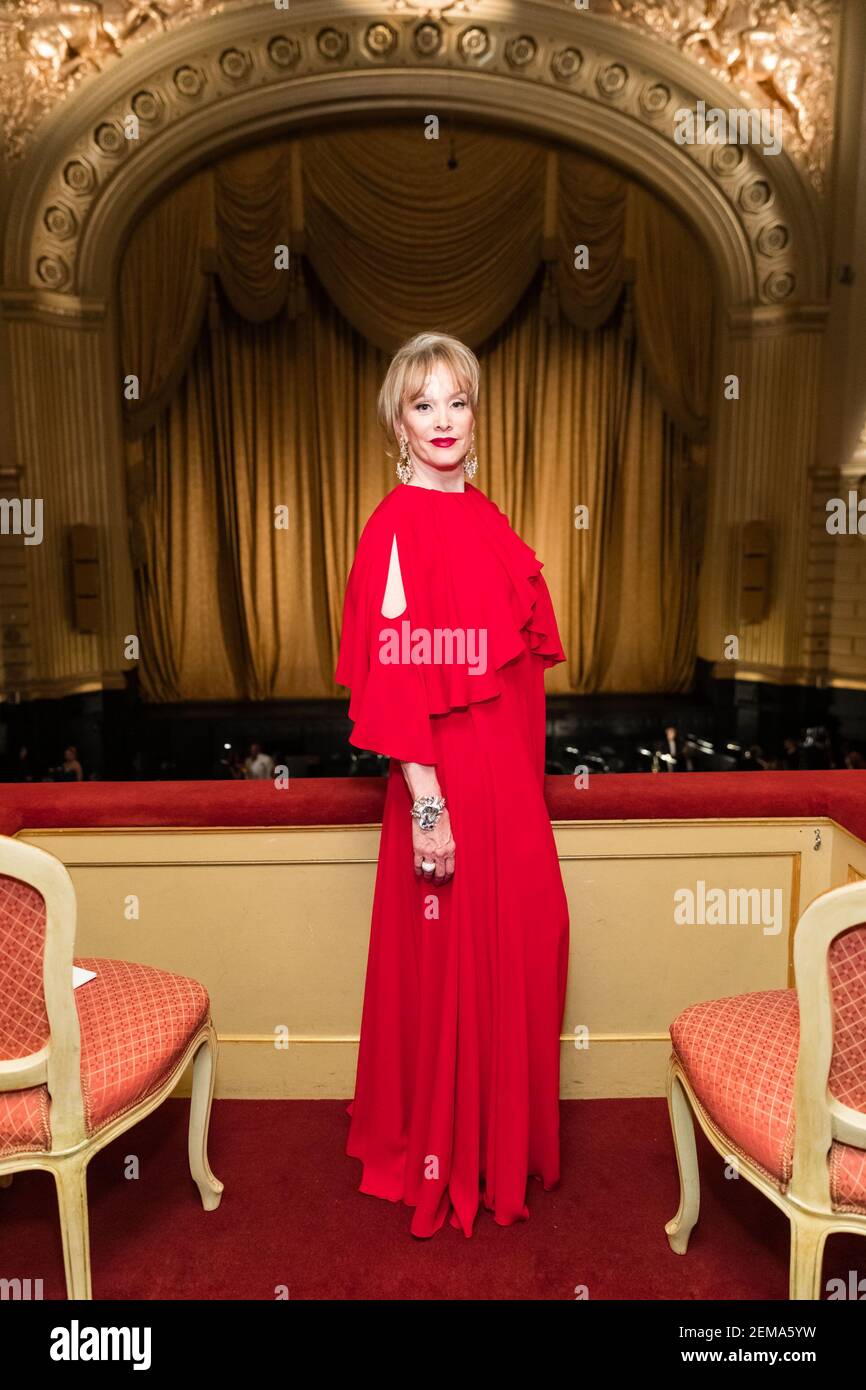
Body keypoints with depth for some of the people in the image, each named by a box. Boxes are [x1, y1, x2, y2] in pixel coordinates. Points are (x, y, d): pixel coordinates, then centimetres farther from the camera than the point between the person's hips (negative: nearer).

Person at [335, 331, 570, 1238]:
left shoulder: (482, 515, 12)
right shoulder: (397, 525, -11)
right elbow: (392, 672, -17)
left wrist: (523, 774, 17)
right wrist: (424, 800, -21)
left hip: (509, 772, 8)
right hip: (448, 778, -8)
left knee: (522, 951, 16)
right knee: (451, 963, 4)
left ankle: (508, 1137, 38)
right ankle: (440, 1161, 26)